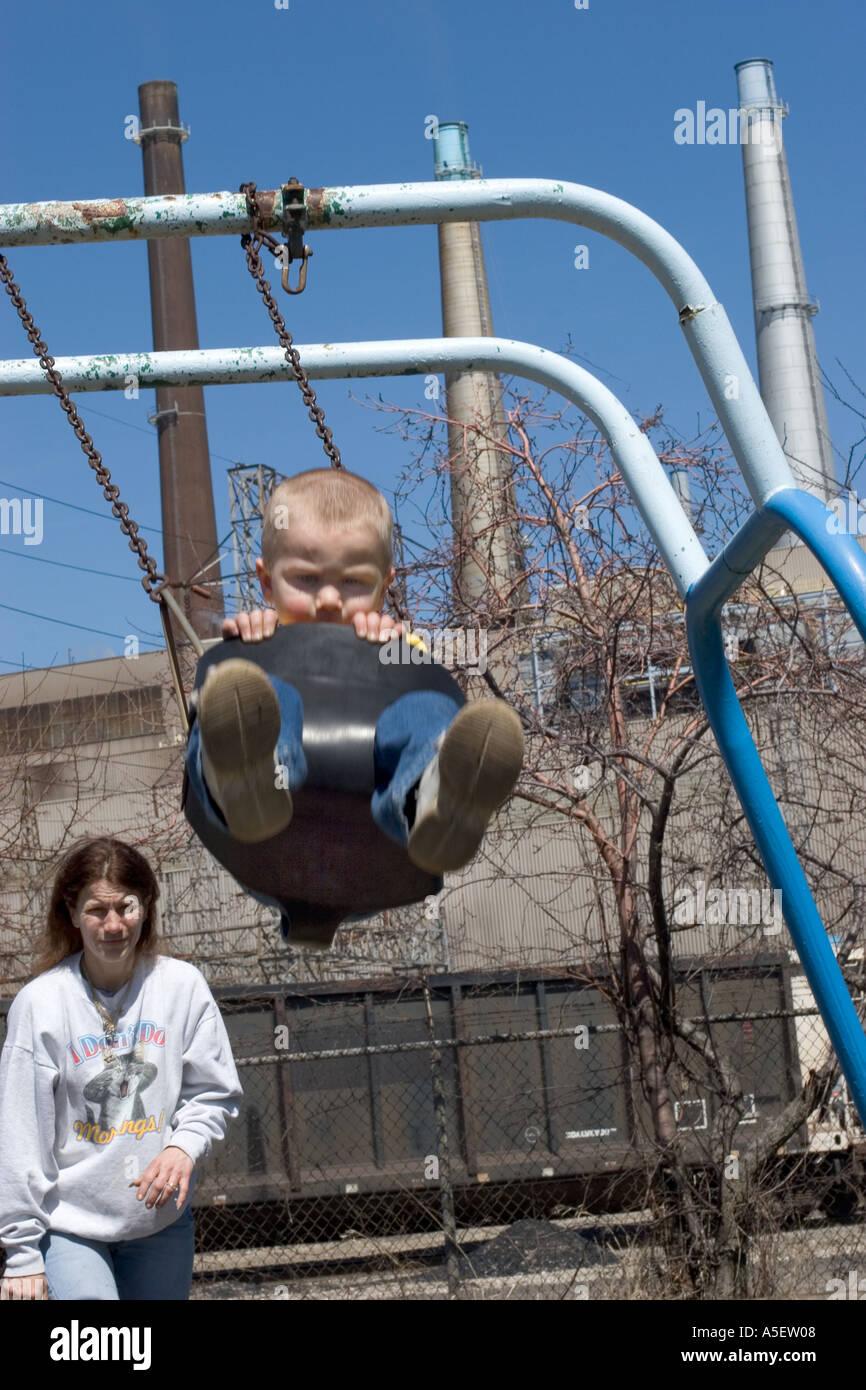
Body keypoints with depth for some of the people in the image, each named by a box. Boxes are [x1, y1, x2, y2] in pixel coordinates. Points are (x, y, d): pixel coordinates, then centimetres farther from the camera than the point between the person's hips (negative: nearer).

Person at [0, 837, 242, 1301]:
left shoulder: (182, 985, -4)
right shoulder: (40, 1002, -10)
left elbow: (214, 1093, 4)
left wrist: (184, 1146, -17)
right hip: (68, 1223, -3)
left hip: (162, 1220, 3)